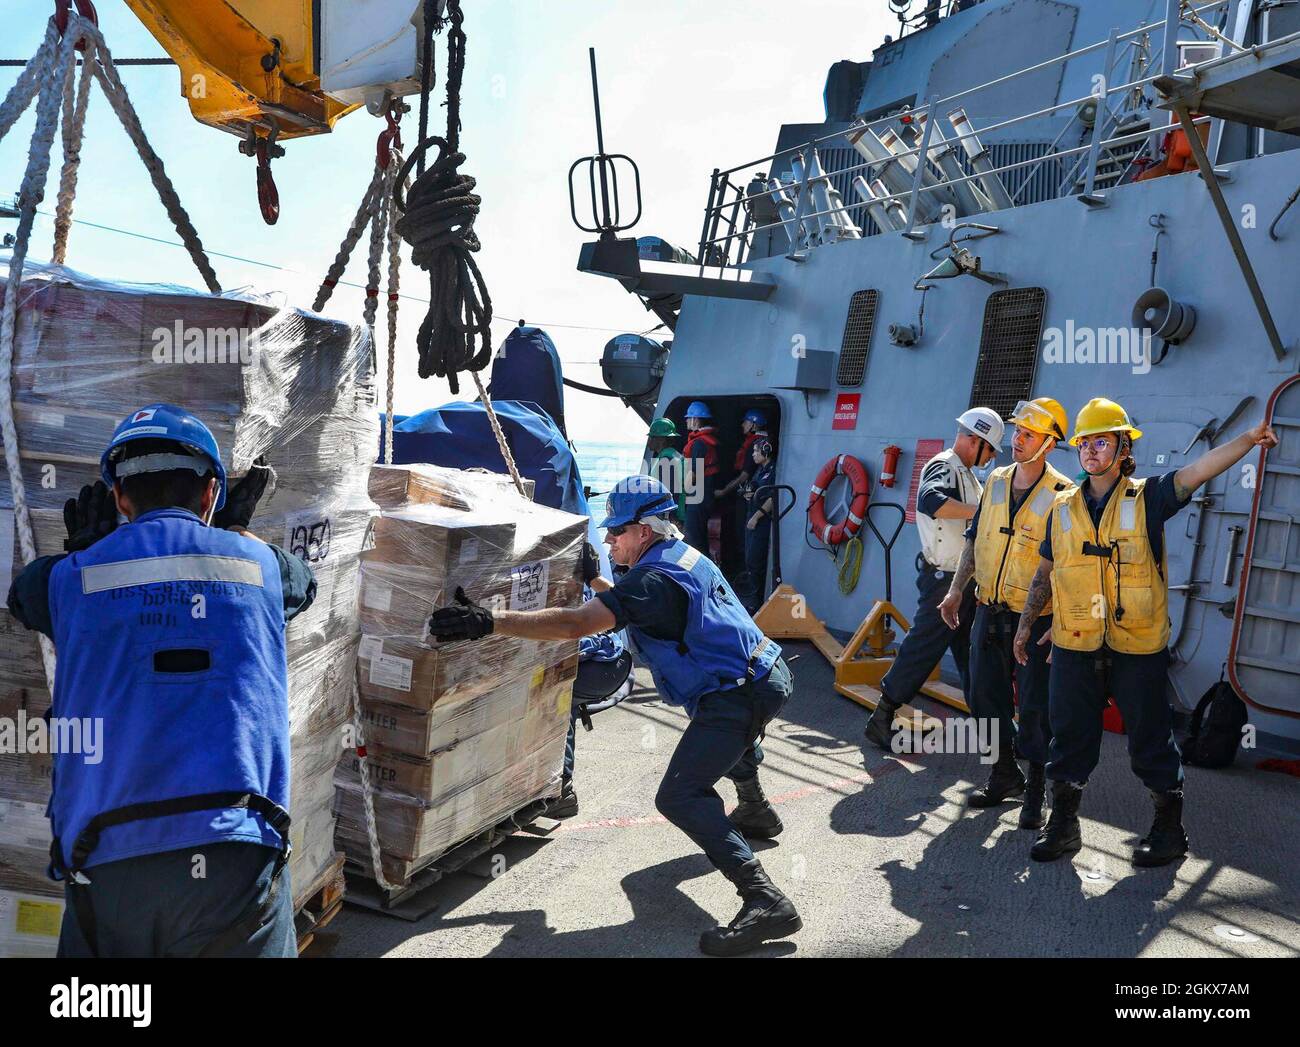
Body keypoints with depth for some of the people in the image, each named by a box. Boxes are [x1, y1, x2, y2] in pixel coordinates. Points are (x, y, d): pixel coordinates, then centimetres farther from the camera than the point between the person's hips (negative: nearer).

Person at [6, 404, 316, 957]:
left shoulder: (74, 577, 5)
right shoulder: (258, 563, 7)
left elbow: (25, 593, 29)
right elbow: (301, 583, 31)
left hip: (107, 869, 1)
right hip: (237, 858, 0)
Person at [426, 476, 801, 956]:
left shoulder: (652, 580, -18)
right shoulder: (687, 557, 12)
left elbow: (574, 624, -29)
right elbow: (632, 604, 29)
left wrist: (489, 622, -33)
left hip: (738, 696, -11)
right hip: (768, 673, 11)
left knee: (680, 798, -16)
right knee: (725, 734, 41)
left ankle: (764, 901, -21)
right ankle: (756, 811, 61)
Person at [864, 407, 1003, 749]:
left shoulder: (966, 474, 18)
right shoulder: (942, 467, -14)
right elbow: (930, 500, -37)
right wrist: (981, 510, -34)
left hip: (966, 580, 10)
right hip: (944, 578, -10)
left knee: (972, 653, 15)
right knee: (921, 650, -6)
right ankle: (880, 719, 2)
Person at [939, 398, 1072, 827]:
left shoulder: (1061, 494, -11)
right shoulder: (996, 481, 7)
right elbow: (975, 539, 15)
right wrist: (957, 590, 10)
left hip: (1036, 618, -6)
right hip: (989, 611, 6)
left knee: (1035, 706, 1)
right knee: (986, 694, 12)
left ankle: (1036, 790, 17)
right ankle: (1004, 774, 31)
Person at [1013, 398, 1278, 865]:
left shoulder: (1148, 497, 1)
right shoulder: (1064, 507, 9)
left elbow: (1199, 469, -15)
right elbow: (1045, 571, 16)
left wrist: (1248, 439, -30)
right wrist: (1026, 625, 15)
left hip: (1138, 648, -3)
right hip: (1074, 647, 3)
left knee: (1150, 740, 7)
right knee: (1069, 738, 9)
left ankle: (1169, 829, 24)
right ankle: (1063, 826, 23)